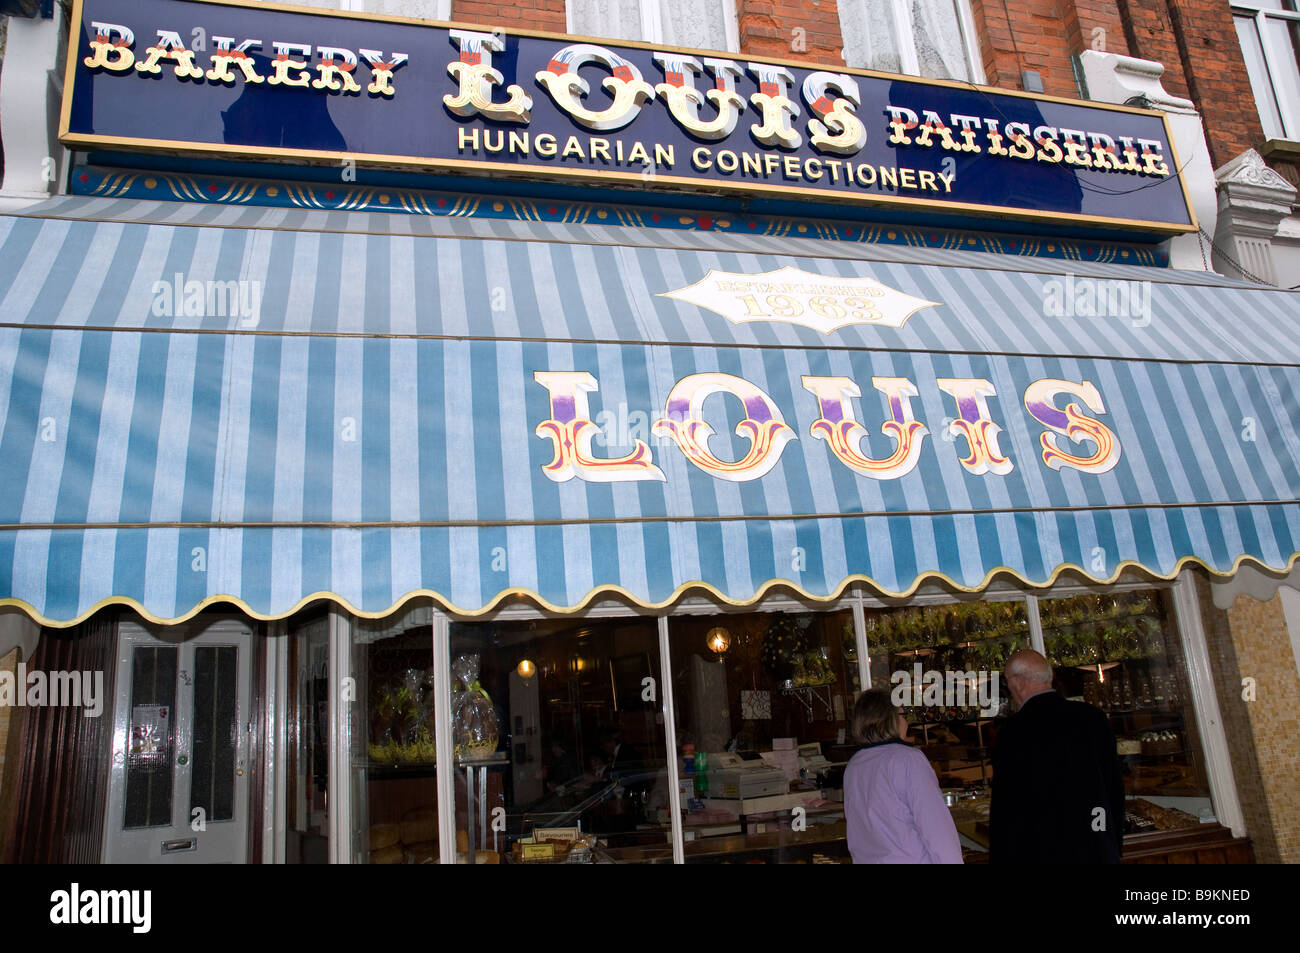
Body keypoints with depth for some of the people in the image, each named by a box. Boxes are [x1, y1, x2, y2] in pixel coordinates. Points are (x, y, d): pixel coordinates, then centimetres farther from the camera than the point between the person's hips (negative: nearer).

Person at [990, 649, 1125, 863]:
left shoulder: (1014, 731, -13)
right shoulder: (1094, 717, 3)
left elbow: (1007, 811, -12)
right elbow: (1116, 789, 10)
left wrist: (1001, 858, -4)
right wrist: (1115, 848, 20)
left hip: (1042, 854, -5)